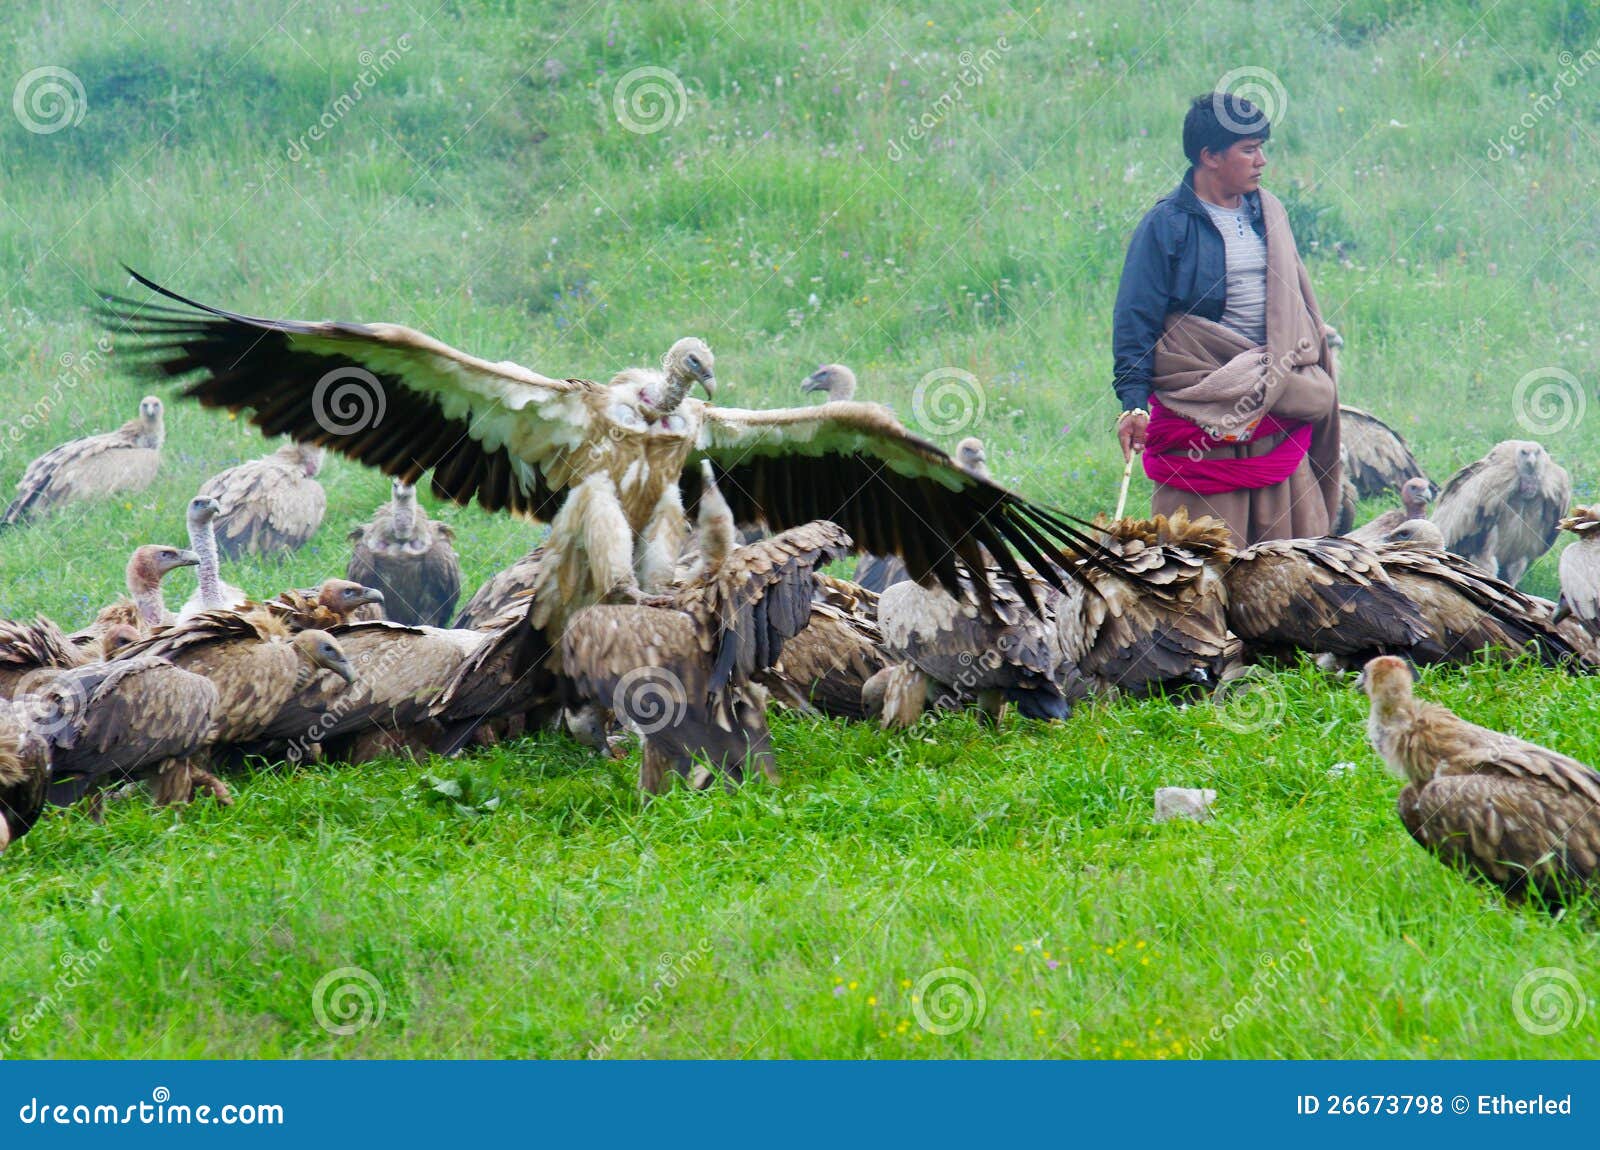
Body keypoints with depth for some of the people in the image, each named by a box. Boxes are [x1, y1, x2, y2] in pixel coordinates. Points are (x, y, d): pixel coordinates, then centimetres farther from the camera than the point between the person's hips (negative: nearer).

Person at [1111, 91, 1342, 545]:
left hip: (1276, 401, 6)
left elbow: (1297, 300, 21)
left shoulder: (1267, 213, 11)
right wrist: (1133, 401, -15)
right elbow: (1135, 320, -7)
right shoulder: (1165, 226, -7)